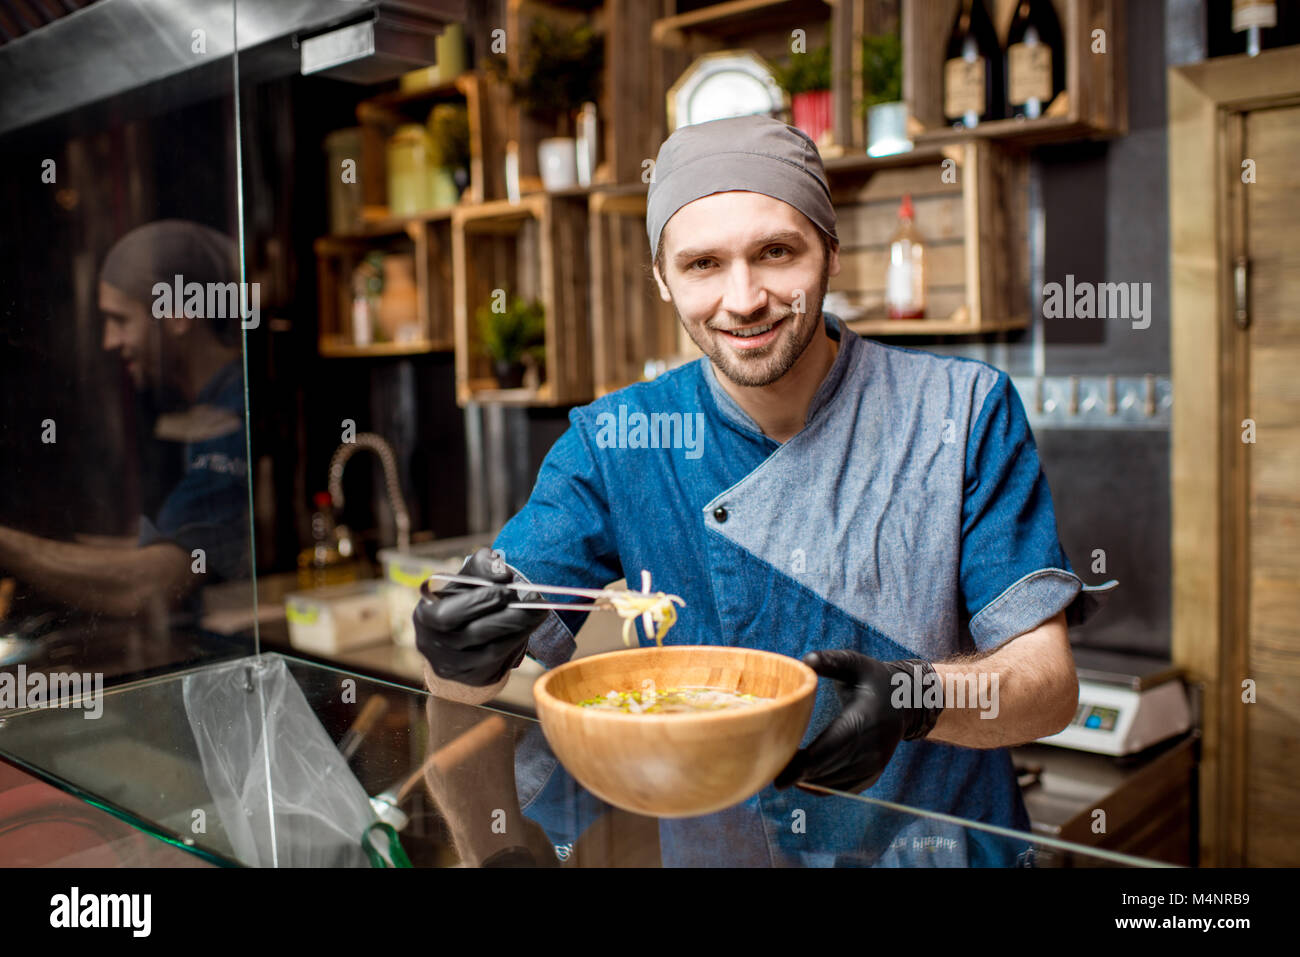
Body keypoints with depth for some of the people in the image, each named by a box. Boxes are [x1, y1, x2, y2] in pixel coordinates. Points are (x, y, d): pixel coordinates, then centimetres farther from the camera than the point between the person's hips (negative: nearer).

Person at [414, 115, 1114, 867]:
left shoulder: (965, 414, -6)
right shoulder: (613, 444, -4)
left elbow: (1049, 680, -8)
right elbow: (474, 675, -3)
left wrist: (912, 700, -28)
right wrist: (464, 654, -26)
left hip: (943, 844, 0)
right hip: (712, 846, 1)